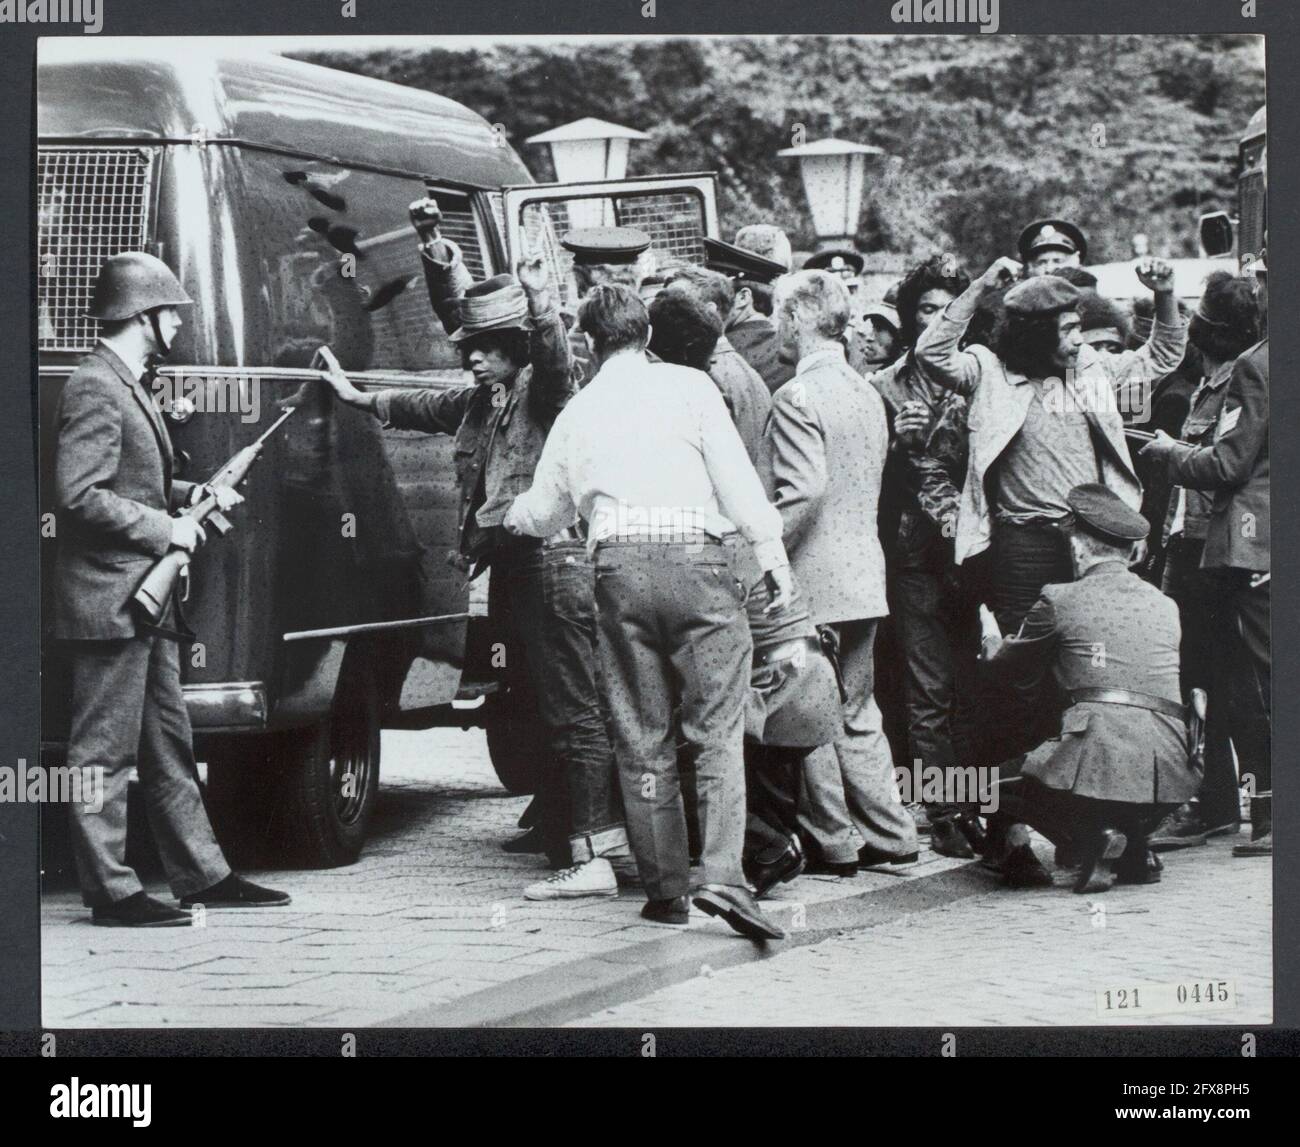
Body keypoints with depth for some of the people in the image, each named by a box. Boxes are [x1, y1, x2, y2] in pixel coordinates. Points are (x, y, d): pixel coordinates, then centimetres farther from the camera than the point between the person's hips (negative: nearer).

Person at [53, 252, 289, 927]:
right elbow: (80, 496, -22)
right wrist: (166, 529, -17)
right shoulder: (94, 389, -14)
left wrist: (191, 494, 11)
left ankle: (202, 875, 19)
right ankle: (111, 891, 0)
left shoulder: (130, 387, 18)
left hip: (146, 602, 11)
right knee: (105, 752, -4)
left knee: (169, 745, 14)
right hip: (107, 602, -11)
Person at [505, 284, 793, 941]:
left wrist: (511, 517, 51)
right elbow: (735, 475, -3)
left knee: (642, 738, 9)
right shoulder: (687, 386, 7)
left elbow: (542, 510, 29)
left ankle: (665, 889, 10)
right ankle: (721, 875, -18)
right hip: (695, 556, -3)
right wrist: (771, 554, -1)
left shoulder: (579, 411, 17)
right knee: (718, 727, -3)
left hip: (619, 566, 3)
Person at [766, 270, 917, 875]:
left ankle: (831, 842, 3)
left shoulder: (797, 397, -15)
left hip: (813, 580, -8)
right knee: (856, 709, 15)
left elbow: (803, 491, -24)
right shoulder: (866, 392, 12)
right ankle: (888, 833, 16)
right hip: (864, 573, 8)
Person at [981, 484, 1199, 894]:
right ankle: (1132, 849, 9)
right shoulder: (1165, 605, 19)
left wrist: (991, 642, 49)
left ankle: (1090, 838, -4)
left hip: (1095, 762, -6)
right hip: (1168, 775, 6)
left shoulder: (1059, 600, 6)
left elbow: (1016, 672, 23)